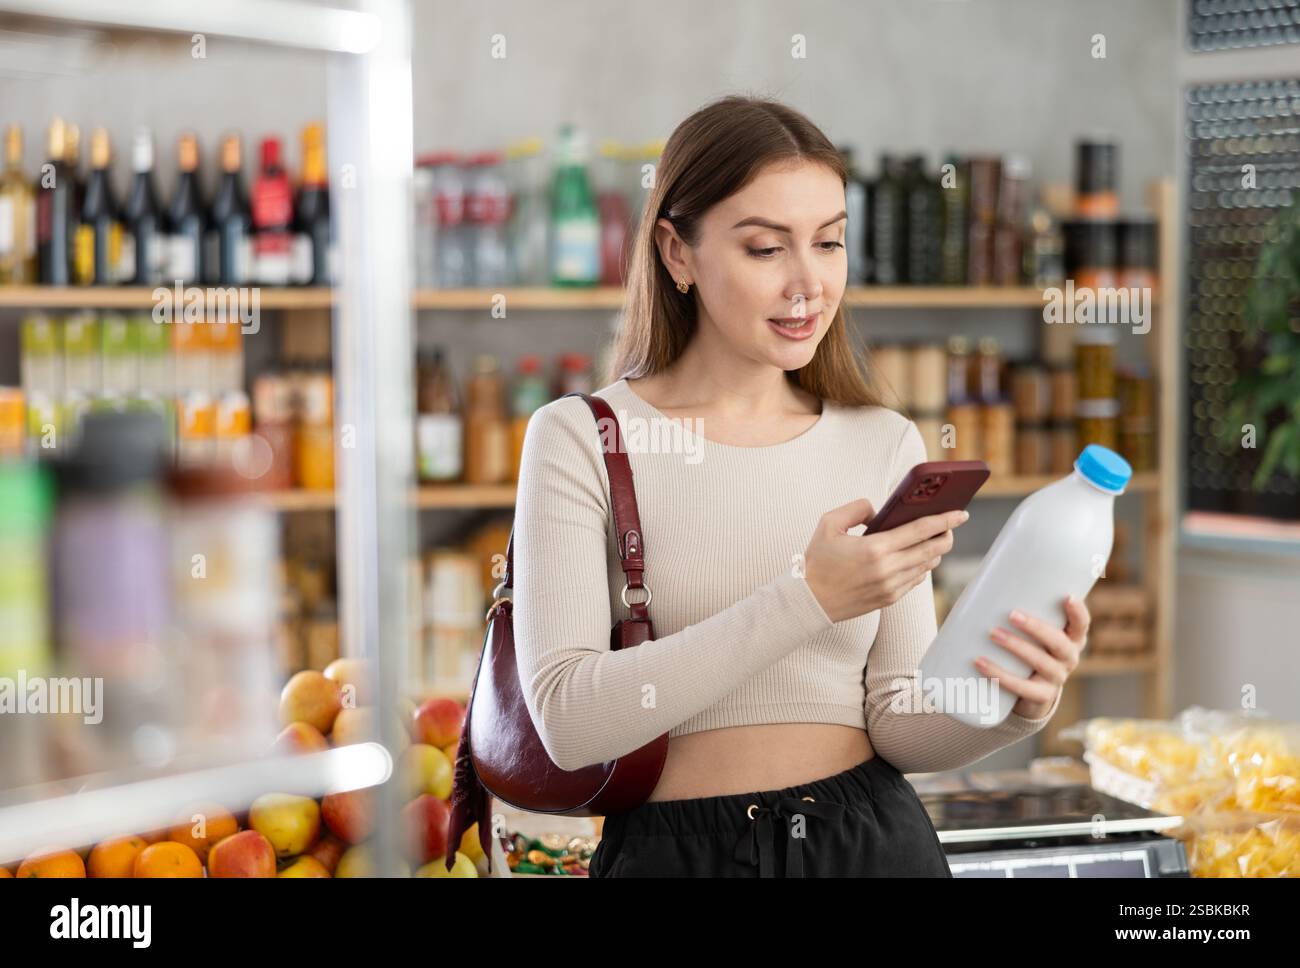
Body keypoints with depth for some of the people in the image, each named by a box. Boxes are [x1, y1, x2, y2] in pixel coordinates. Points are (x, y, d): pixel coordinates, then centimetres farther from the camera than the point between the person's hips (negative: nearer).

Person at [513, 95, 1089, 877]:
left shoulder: (885, 446, 3)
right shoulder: (580, 440, -7)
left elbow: (897, 726, 1)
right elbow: (568, 720, -17)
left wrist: (1015, 708, -19)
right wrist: (805, 599, -23)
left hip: (871, 839, 3)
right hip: (673, 845, -2)